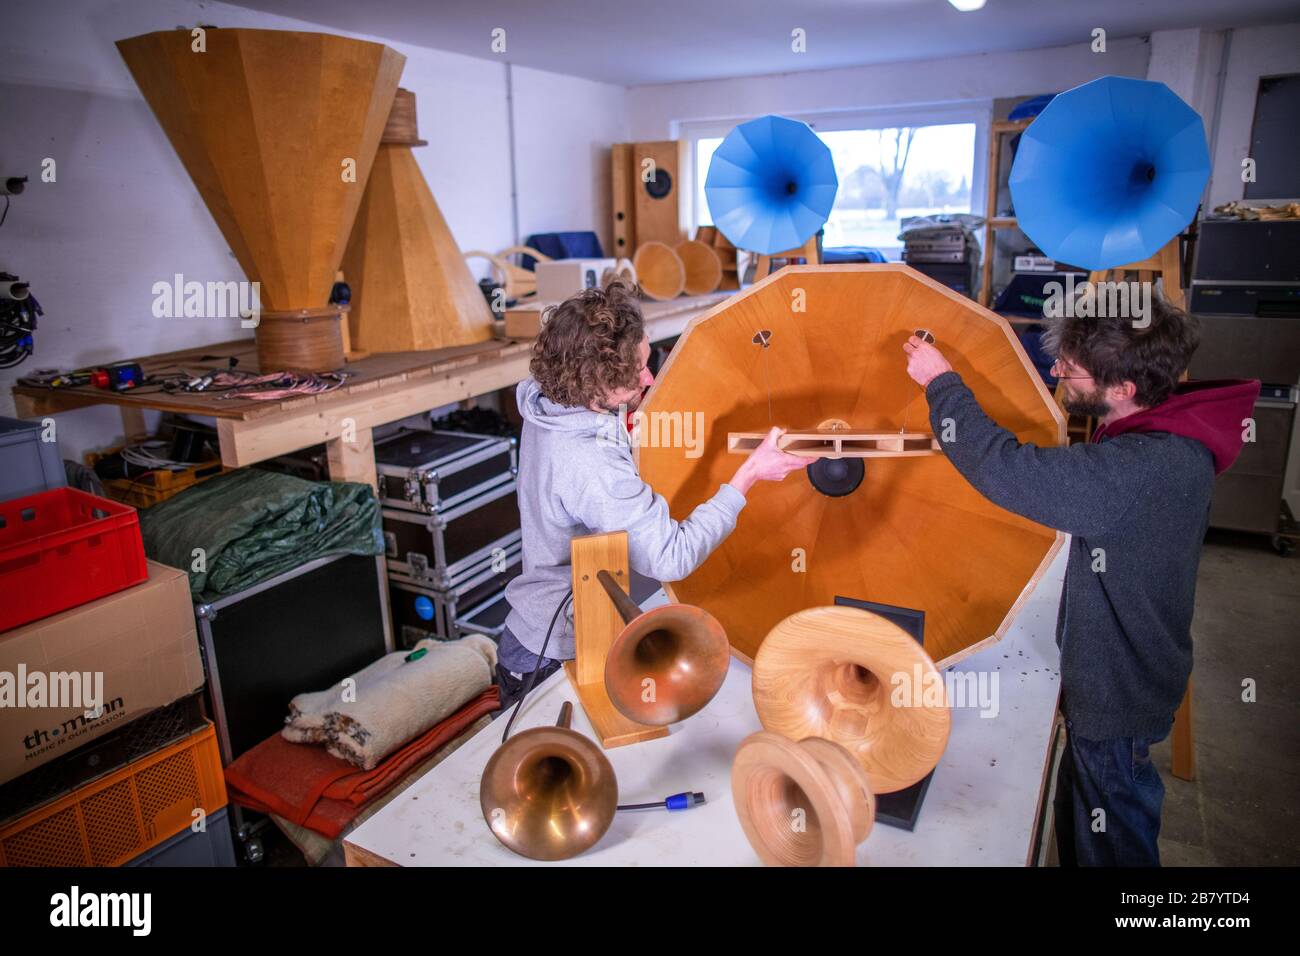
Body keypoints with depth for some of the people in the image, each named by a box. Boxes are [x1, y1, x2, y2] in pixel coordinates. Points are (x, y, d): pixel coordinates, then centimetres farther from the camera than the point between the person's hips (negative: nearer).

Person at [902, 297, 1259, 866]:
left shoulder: (1149, 467, -34)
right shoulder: (1164, 441, -1)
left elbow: (1007, 471, -37)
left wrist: (941, 382, -25)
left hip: (1119, 696, -9)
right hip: (1110, 678, 9)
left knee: (1113, 847, 13)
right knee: (1079, 829, 27)